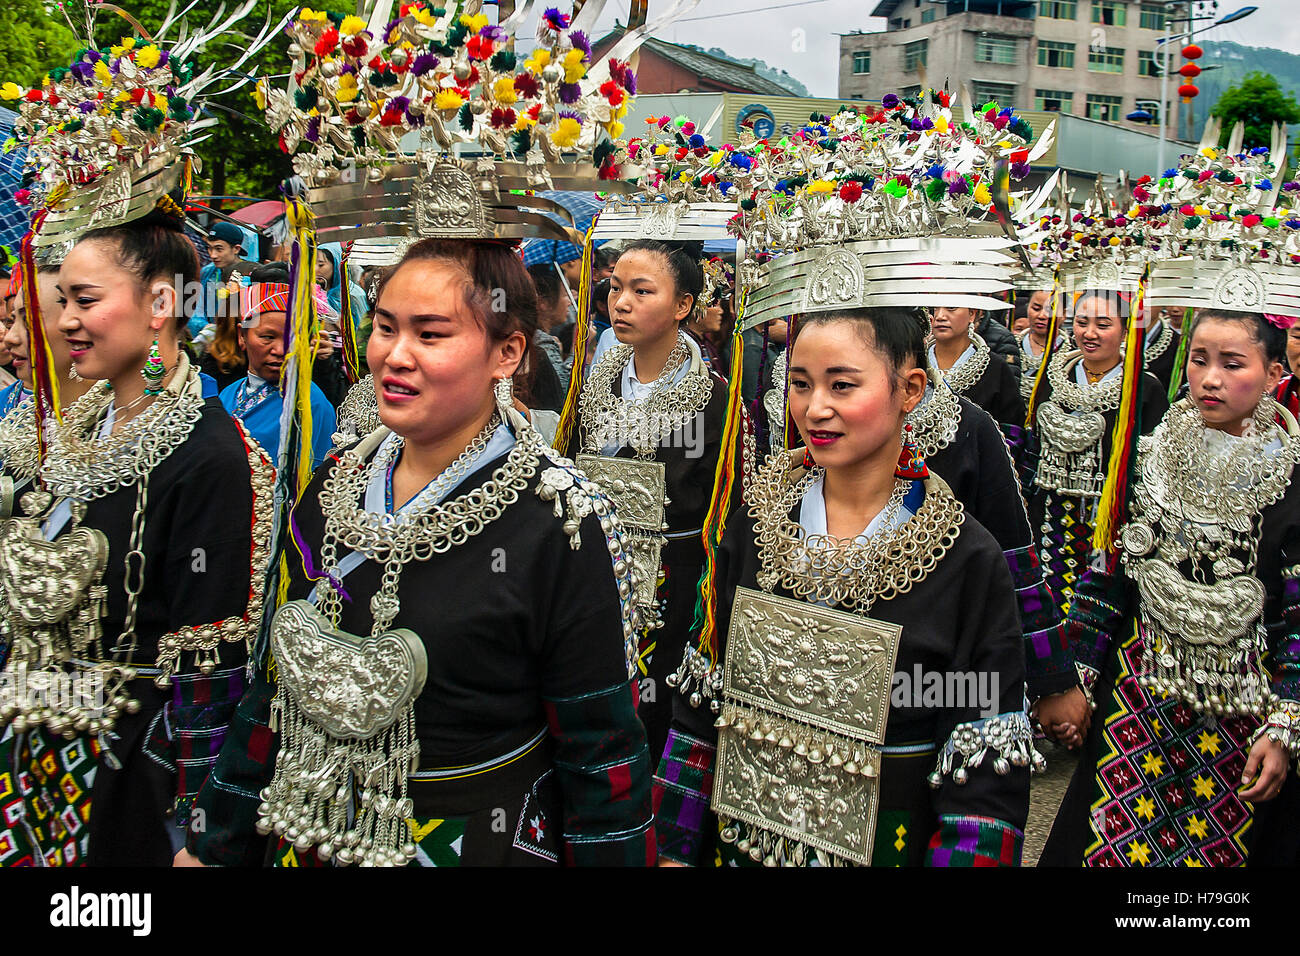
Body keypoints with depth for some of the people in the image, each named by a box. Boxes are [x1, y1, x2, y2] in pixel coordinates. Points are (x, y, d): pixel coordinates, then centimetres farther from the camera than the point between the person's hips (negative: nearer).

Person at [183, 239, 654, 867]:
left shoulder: (561, 522, -20)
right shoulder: (332, 485, -2)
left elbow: (601, 752, -14)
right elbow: (278, 684, 7)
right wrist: (219, 845, 10)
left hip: (479, 841, -5)